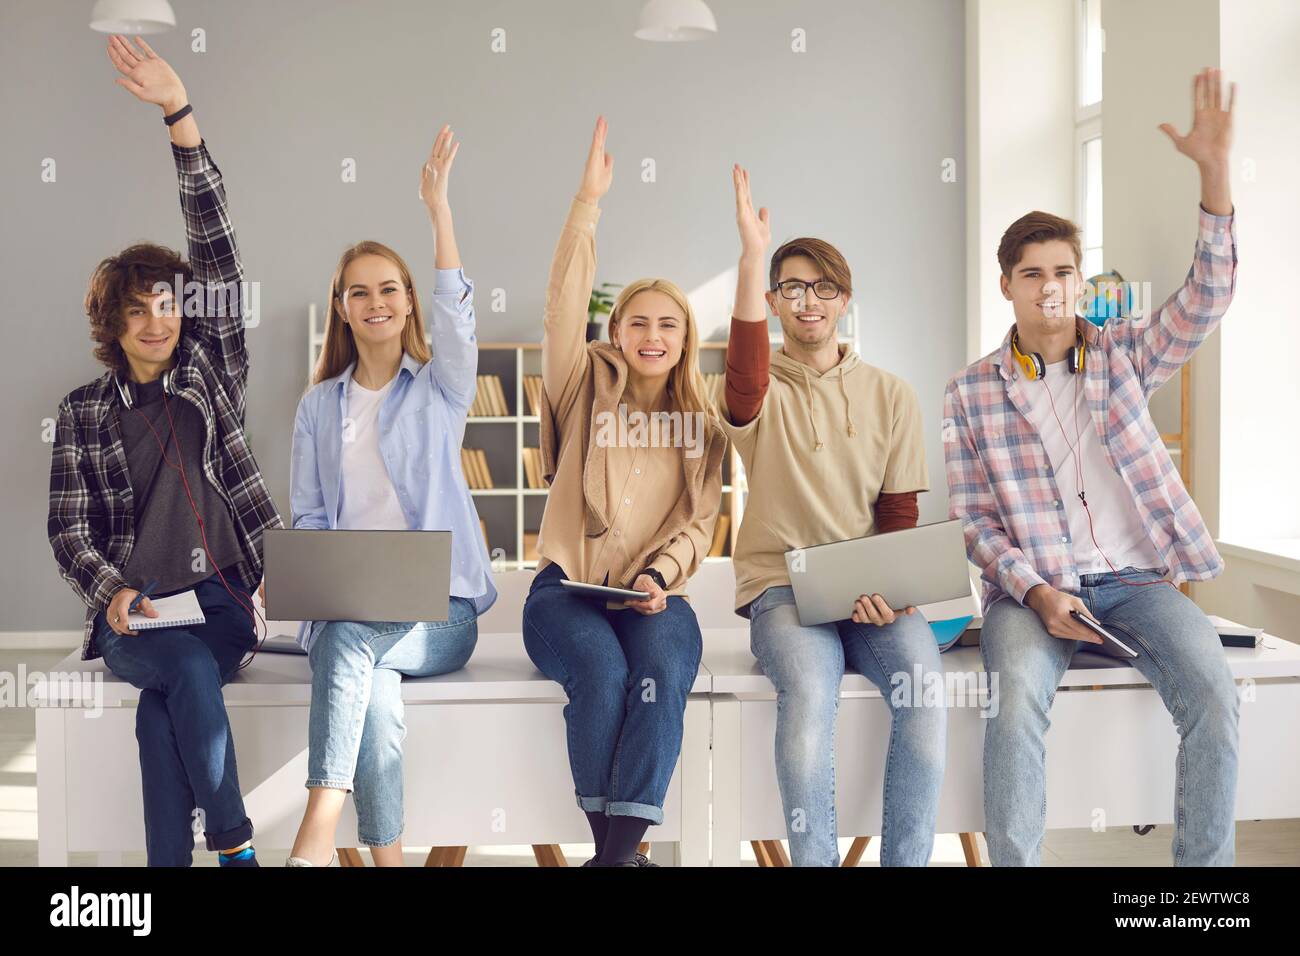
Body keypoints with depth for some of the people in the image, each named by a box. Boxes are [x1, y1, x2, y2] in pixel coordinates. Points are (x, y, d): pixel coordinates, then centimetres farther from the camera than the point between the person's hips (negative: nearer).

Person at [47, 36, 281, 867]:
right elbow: (69, 532, 8)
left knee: (164, 704, -29)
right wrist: (112, 592, -15)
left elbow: (221, 258, -2)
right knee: (190, 670, -31)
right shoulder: (83, 412, 9)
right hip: (133, 611, 0)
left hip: (222, 597, 0)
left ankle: (172, 857, -22)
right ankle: (235, 849, -24)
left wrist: (183, 117, -8)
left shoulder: (211, 376, 7)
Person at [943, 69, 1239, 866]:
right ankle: (1014, 863, -20)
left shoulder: (1122, 356, 10)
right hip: (1032, 583, -2)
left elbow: (1208, 298, -4)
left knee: (1214, 695, -23)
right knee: (1018, 700, -32)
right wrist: (1035, 592, -14)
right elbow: (975, 520, 3)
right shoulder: (972, 395, 6)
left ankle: (1206, 866, -8)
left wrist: (1215, 171, -17)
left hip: (1137, 575, 2)